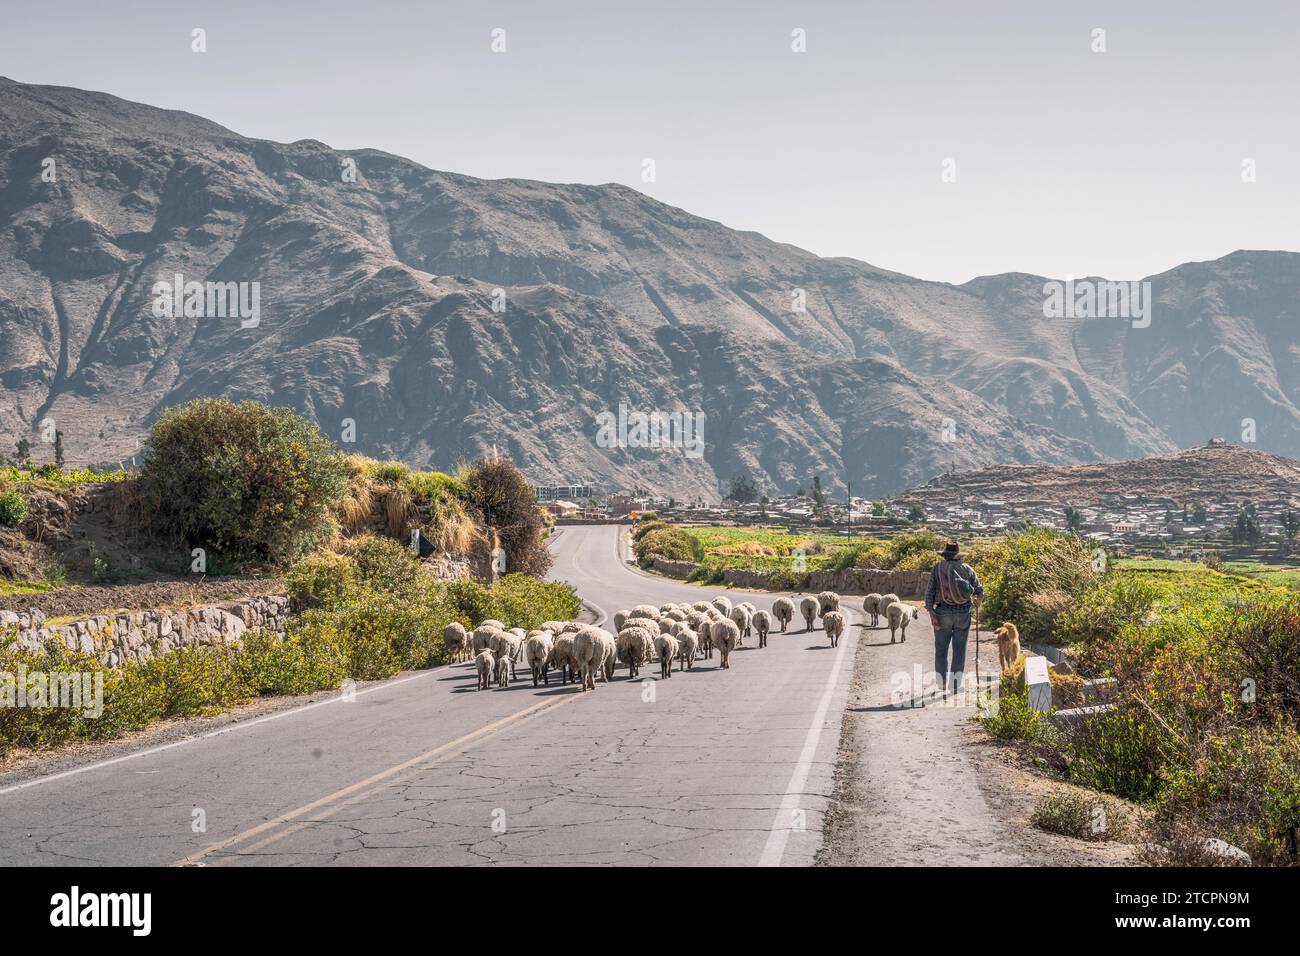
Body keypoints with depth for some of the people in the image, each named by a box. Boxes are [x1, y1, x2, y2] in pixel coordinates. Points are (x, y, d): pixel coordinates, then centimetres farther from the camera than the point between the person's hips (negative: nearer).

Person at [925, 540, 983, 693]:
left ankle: (942, 684, 13)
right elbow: (979, 591, 3)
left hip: (943, 613, 0)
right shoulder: (967, 569, 1)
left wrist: (932, 614, -7)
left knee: (941, 650, 11)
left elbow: (929, 593, -8)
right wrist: (978, 601, 25)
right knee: (959, 651, 6)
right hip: (963, 613, 0)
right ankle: (955, 685, 6)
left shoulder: (937, 569, -2)